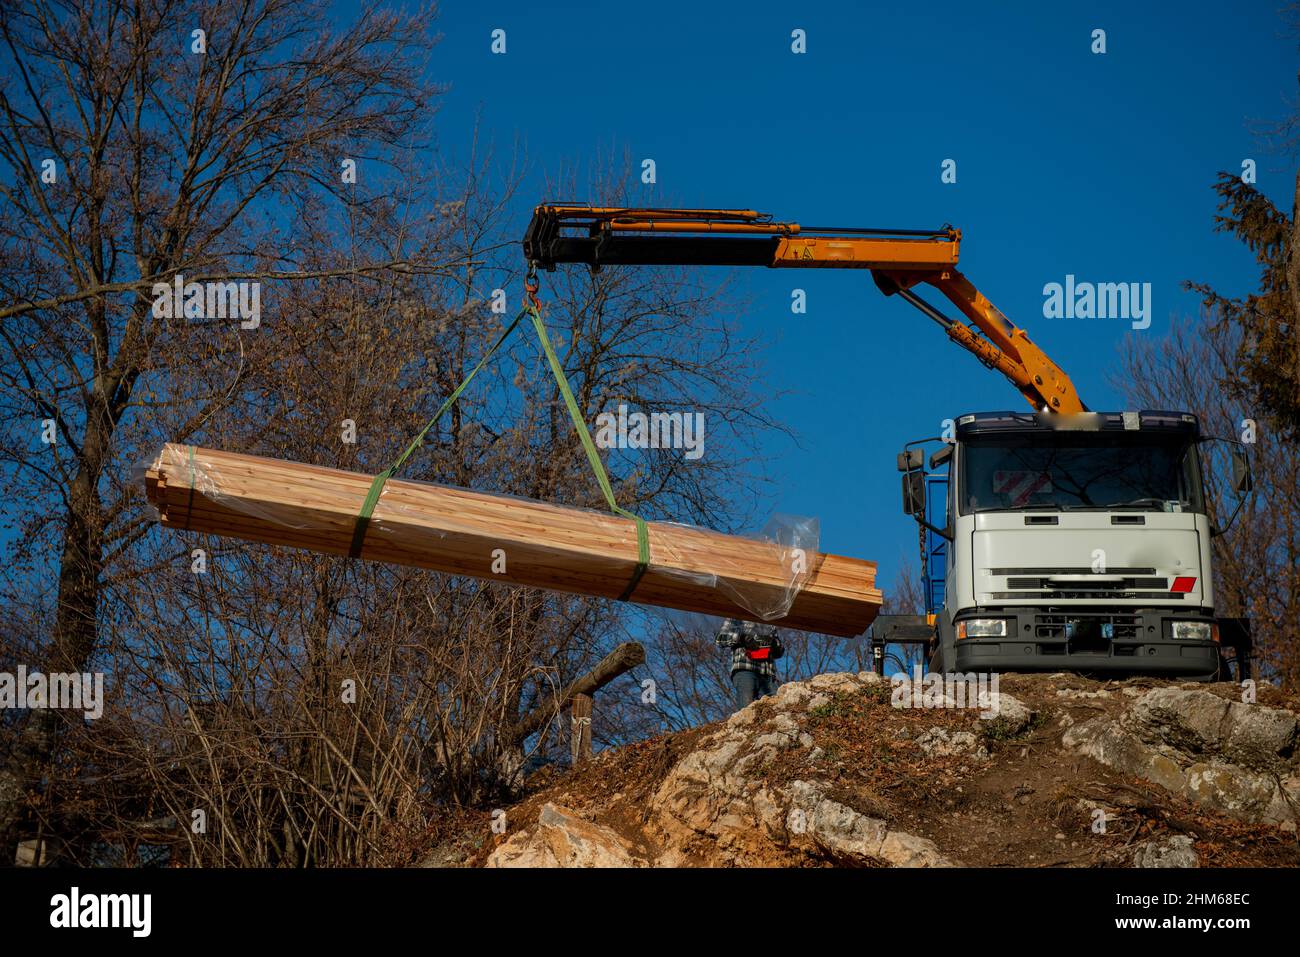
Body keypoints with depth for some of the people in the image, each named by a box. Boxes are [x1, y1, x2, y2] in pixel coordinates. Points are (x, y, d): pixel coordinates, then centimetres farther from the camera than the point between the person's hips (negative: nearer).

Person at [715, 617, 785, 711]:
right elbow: (721, 639, 8)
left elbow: (779, 652, 22)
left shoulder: (772, 626, 26)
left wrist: (774, 643, -2)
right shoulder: (737, 618, 16)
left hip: (767, 675, 4)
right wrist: (741, 637, -9)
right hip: (744, 671, -4)